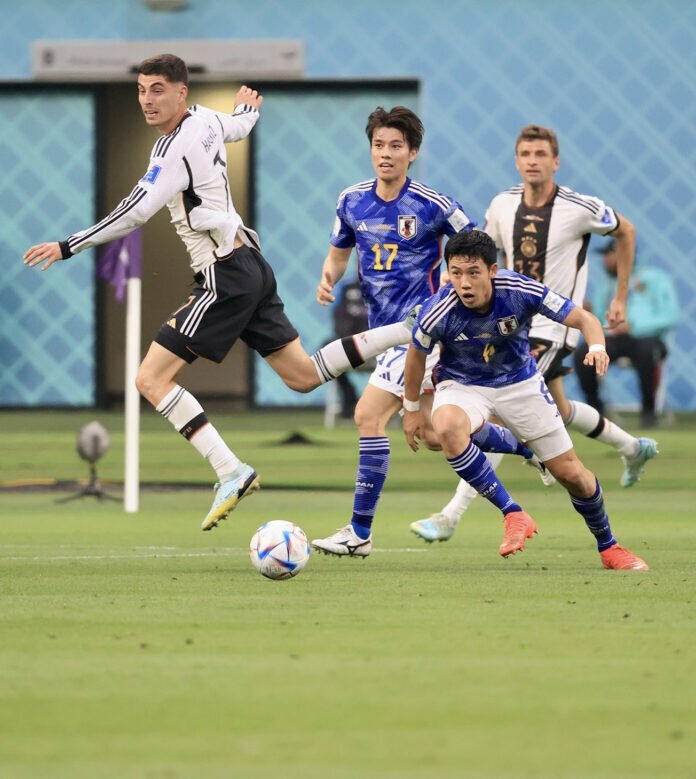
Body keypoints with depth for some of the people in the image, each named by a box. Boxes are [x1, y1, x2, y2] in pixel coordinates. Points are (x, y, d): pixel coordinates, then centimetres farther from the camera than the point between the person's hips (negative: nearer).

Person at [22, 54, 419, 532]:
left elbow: (135, 214, -26)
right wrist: (248, 108, 55)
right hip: (250, 265, 9)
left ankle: (231, 472, -17)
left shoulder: (177, 148, -18)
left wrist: (68, 247, -23)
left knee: (152, 380, -10)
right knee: (304, 376, 15)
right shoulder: (205, 119, 7)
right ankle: (412, 333, 12)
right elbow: (240, 126, 31)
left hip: (226, 276, -9)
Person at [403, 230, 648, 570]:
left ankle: (608, 547, 30)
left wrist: (597, 347, -41)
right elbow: (416, 355, -7)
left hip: (520, 382, 1)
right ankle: (514, 515, -27)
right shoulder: (438, 312, -28)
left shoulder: (521, 291, -27)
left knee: (571, 473, 2)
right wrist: (412, 409, 4)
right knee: (447, 425, -38)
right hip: (462, 385, -1)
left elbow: (584, 318, -19)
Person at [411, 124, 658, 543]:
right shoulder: (503, 205, -3)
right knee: (557, 409, 22)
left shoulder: (580, 209, -16)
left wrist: (621, 298, 5)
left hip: (553, 327, -7)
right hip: (515, 321, 7)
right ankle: (634, 448, 49)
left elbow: (626, 231, 3)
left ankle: (451, 516, -17)